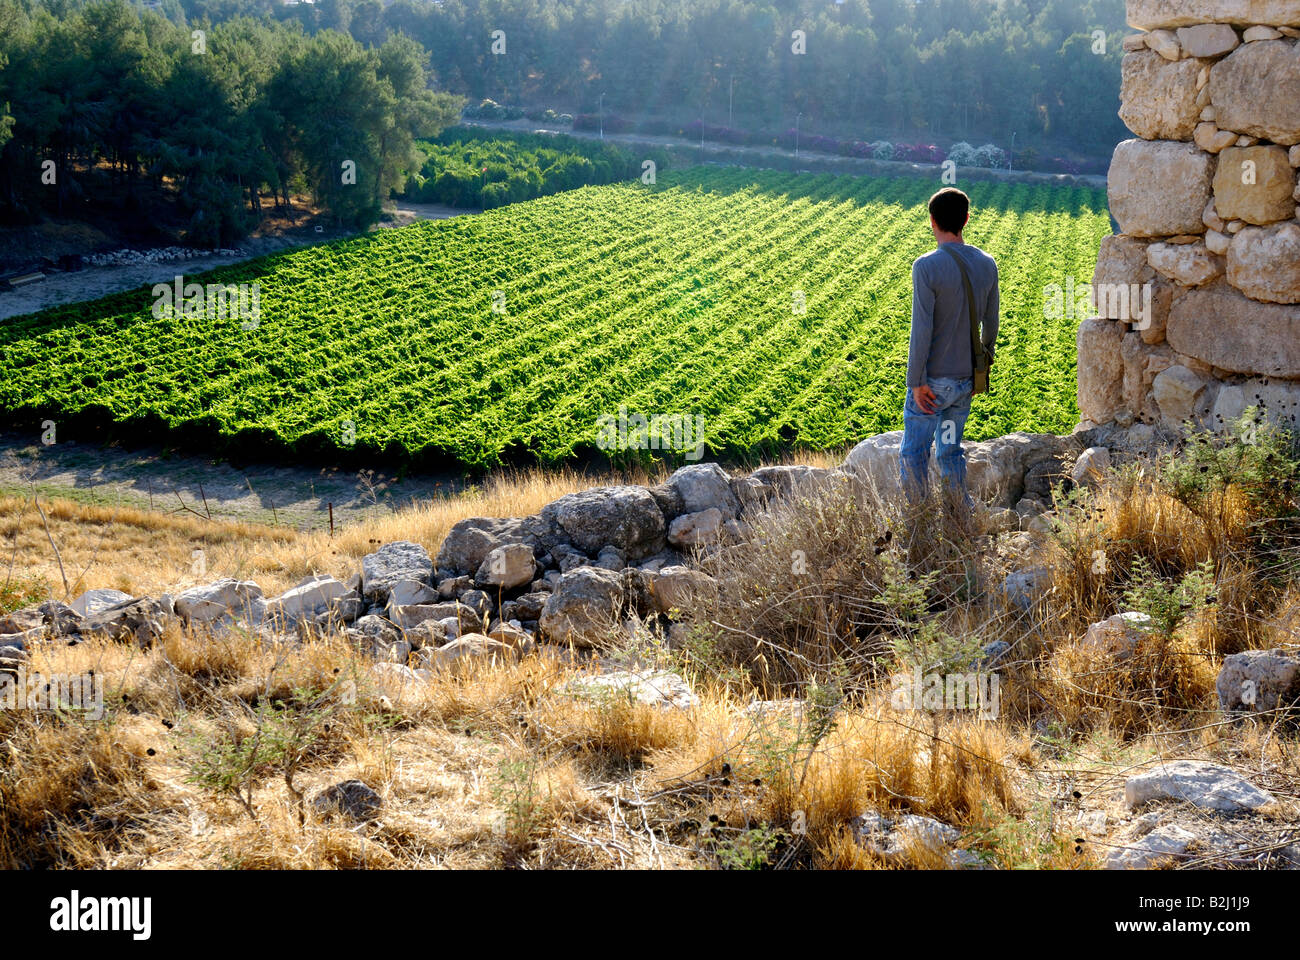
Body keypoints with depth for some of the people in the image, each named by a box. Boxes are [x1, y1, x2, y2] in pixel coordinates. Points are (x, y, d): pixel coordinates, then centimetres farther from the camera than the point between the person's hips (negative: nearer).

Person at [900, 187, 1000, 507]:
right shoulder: (987, 264, 3)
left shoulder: (926, 267, -16)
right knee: (951, 451, 16)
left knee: (913, 454, 5)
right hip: (966, 380, 6)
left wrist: (916, 381, -12)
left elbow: (922, 329, -18)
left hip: (933, 382, -6)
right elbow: (991, 323, 11)